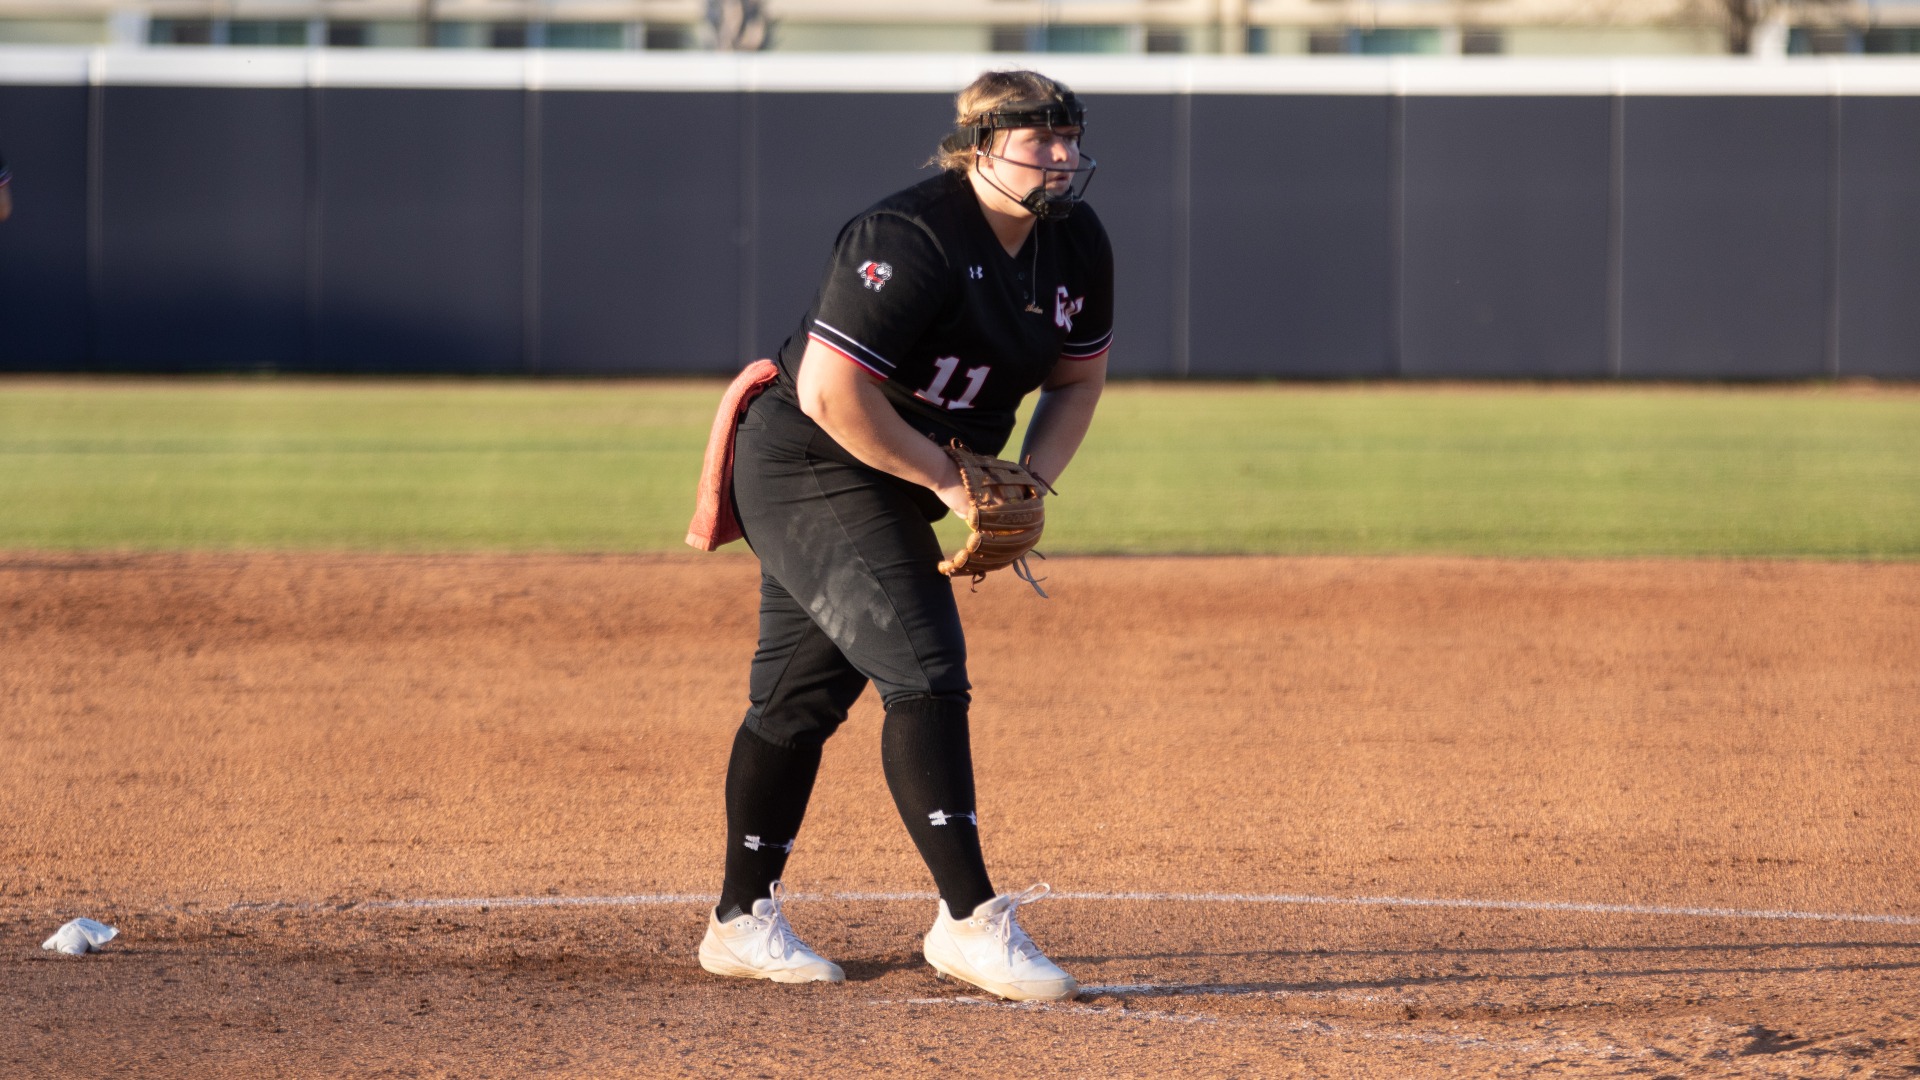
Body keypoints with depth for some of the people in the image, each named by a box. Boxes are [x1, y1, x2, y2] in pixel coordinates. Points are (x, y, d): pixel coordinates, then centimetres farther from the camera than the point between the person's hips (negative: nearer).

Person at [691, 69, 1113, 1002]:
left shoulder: (1076, 245, -1)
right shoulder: (912, 242, -28)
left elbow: (1078, 377, 12)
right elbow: (831, 394, -32)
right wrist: (951, 480, -24)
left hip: (890, 491, 9)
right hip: (810, 471, -9)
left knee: (803, 695, 16)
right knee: (924, 673, -18)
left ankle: (742, 922, 25)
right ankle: (969, 918, -19)